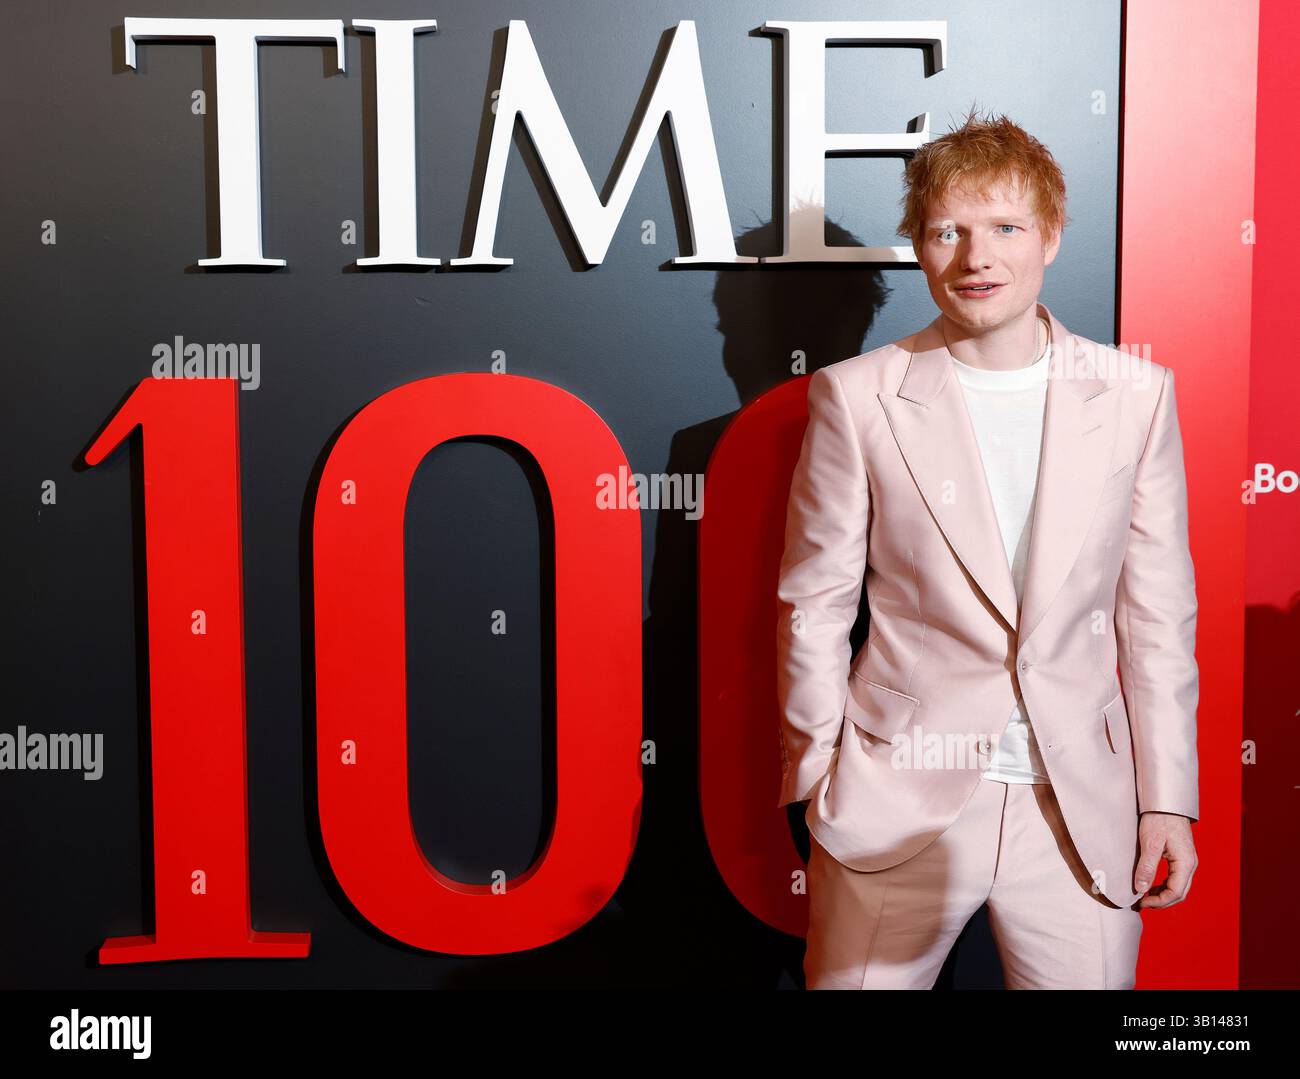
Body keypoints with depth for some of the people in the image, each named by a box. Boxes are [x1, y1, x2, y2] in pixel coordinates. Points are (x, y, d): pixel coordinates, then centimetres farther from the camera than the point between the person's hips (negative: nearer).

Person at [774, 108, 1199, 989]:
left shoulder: (1137, 395, 2)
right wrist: (818, 784, 2)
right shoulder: (858, 398, -4)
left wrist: (1168, 795, 3)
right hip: (897, 804, -1)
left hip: (1081, 809, 2)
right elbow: (814, 606, 0)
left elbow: (1158, 610, 5)